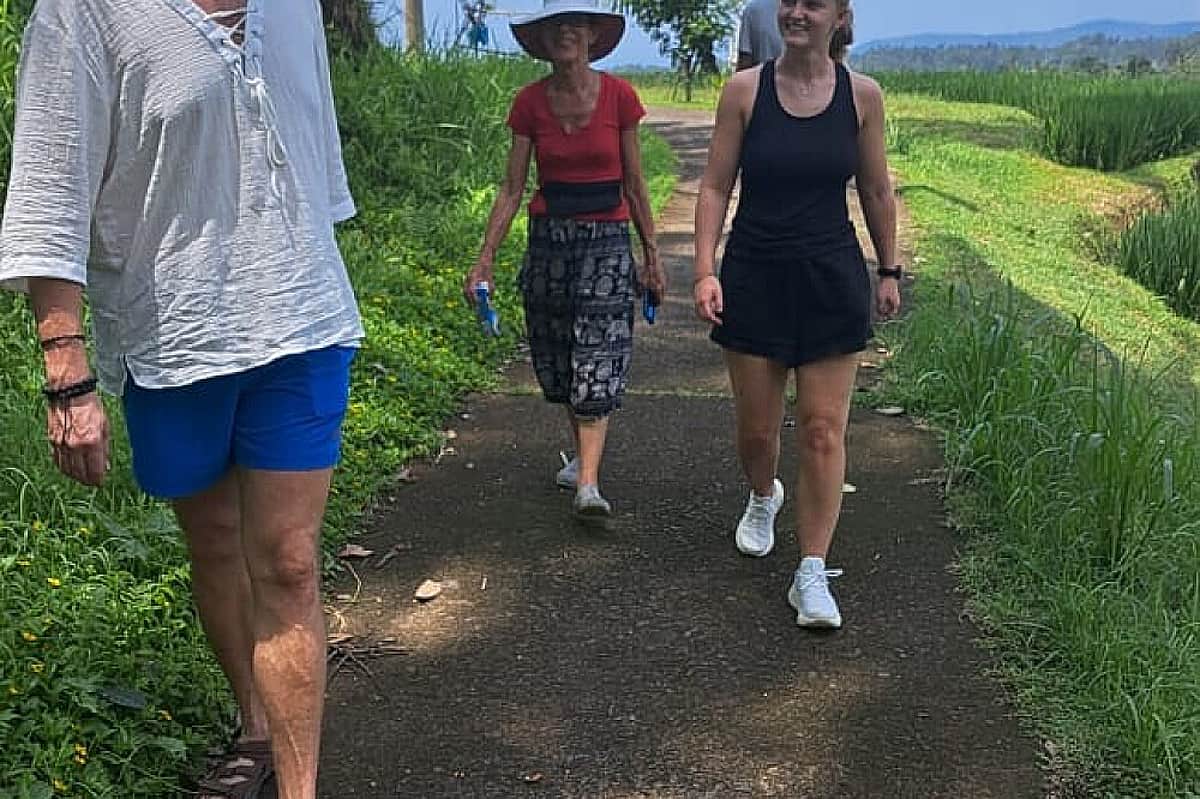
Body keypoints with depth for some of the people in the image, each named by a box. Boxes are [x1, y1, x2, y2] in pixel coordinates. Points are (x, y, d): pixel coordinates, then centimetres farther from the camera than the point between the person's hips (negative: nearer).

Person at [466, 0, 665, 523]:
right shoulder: (530, 103, 0)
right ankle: (582, 454, 32)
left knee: (597, 363, -11)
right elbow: (512, 188, 2)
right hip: (548, 238, 3)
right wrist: (486, 258, -5)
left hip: (607, 240, -2)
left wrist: (652, 256, 7)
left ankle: (587, 484, -15)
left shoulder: (619, 96, -4)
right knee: (556, 363, 11)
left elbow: (633, 184, 3)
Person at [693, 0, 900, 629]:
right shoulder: (745, 89, -3)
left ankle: (811, 576, 7)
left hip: (831, 280, 0)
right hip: (755, 277, 0)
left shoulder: (862, 94, -1)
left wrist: (889, 271, 12)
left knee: (823, 431, -2)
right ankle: (763, 497, 45)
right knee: (756, 427, 10)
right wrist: (705, 270, -10)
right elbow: (715, 186, -2)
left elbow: (877, 190, 9)